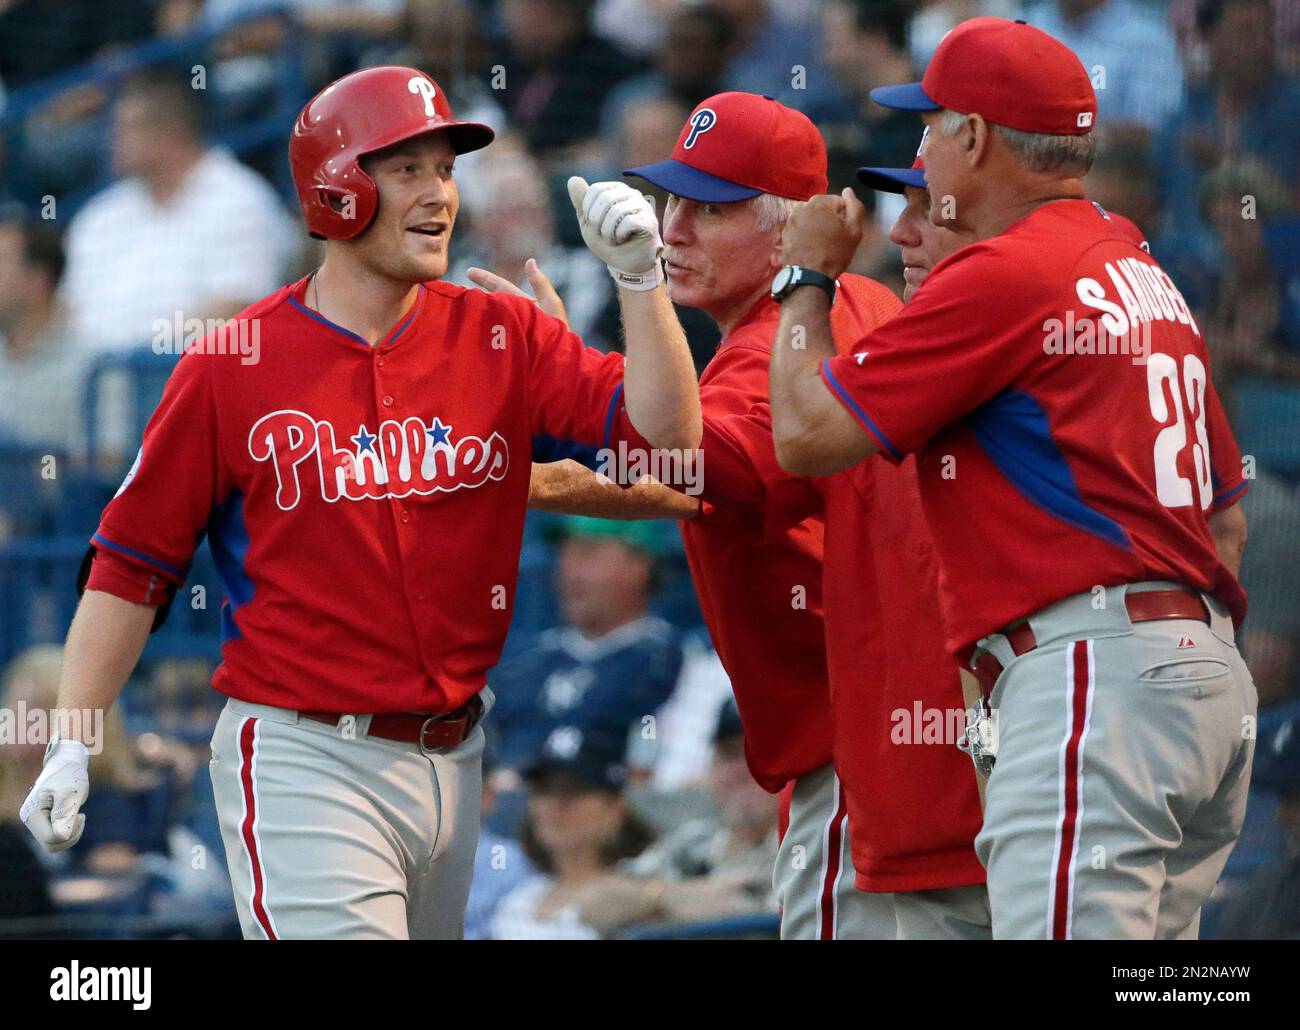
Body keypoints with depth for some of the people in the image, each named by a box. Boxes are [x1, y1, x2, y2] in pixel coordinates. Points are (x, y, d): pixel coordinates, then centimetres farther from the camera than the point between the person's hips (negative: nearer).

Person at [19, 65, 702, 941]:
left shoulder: (499, 337, 5)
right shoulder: (234, 366, -4)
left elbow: (666, 431, -6)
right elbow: (134, 561, -1)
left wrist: (640, 279, -18)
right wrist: (71, 745, -5)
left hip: (452, 761, 5)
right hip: (302, 761, -5)